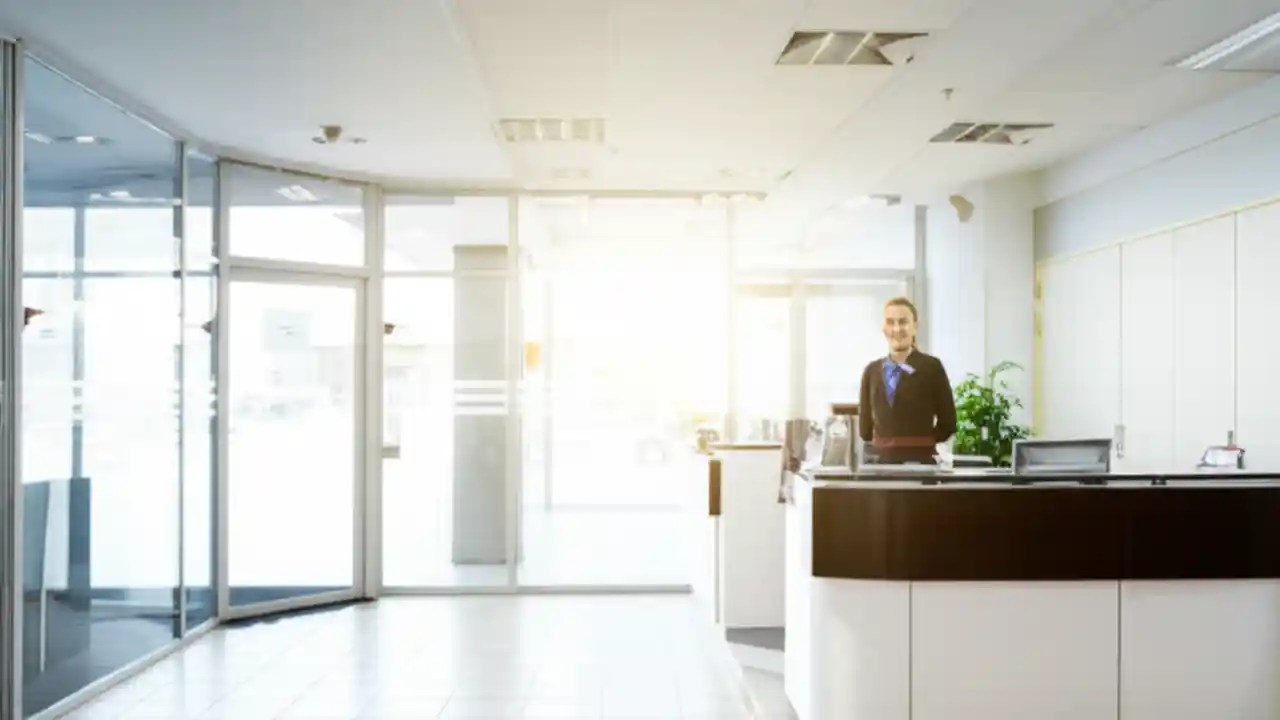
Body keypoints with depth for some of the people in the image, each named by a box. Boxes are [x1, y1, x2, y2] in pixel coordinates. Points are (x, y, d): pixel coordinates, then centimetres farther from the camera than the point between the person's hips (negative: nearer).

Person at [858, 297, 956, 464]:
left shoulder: (931, 367, -2)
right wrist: (888, 445, 7)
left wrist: (920, 444, 1)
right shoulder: (871, 371, 10)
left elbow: (947, 423, 1)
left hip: (919, 461, -3)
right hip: (879, 461, 3)